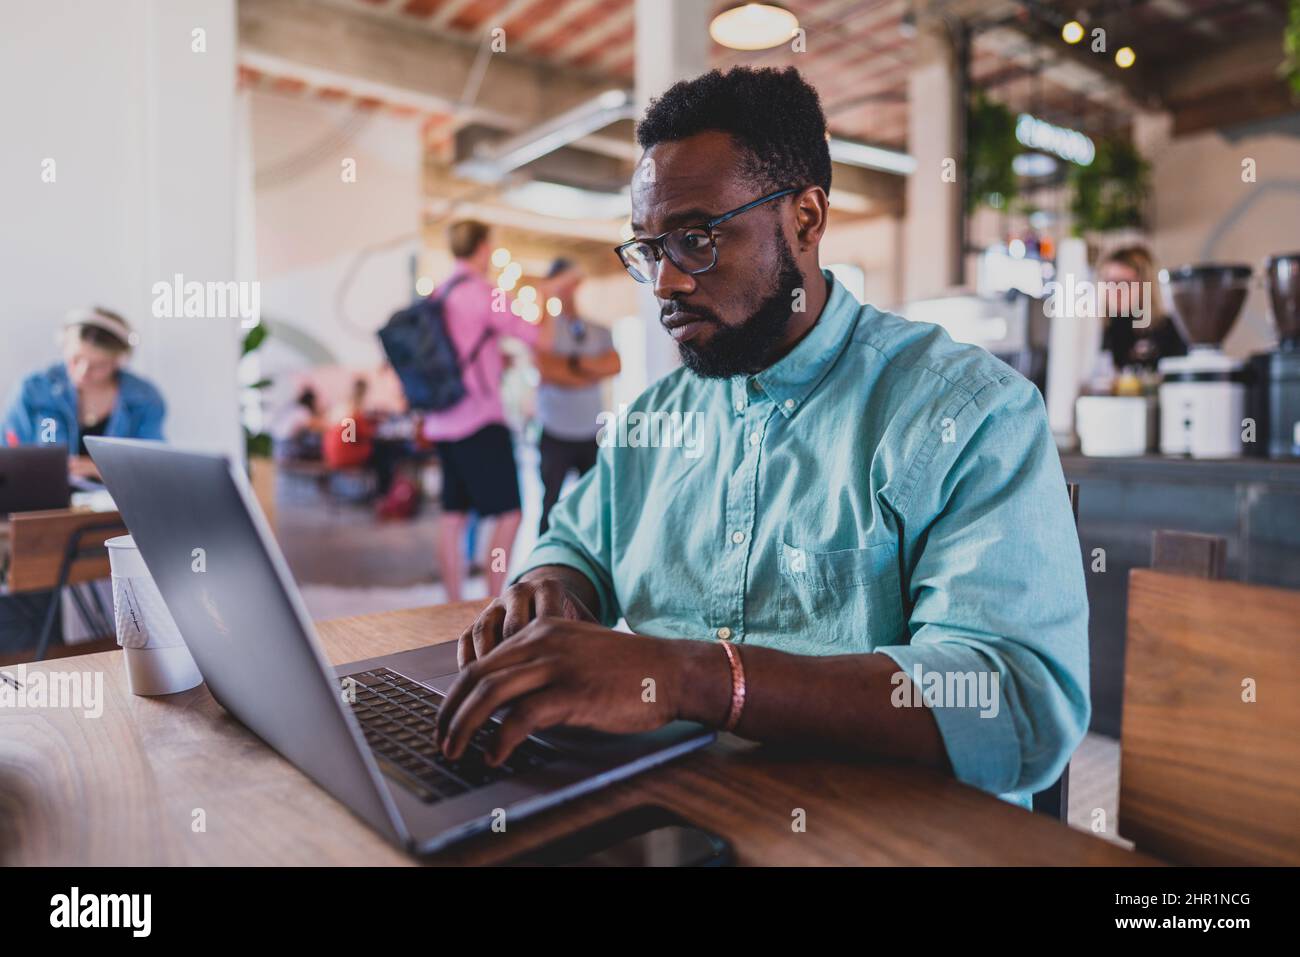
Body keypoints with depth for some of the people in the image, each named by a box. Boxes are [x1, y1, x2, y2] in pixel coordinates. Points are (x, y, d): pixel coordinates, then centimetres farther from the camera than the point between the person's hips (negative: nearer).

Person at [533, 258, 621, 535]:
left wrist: (576, 363, -12)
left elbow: (615, 365, -1)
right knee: (551, 504, 2)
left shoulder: (598, 330, 12)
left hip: (592, 432, 3)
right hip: (555, 432, -3)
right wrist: (593, 374, -4)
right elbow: (545, 369, -12)